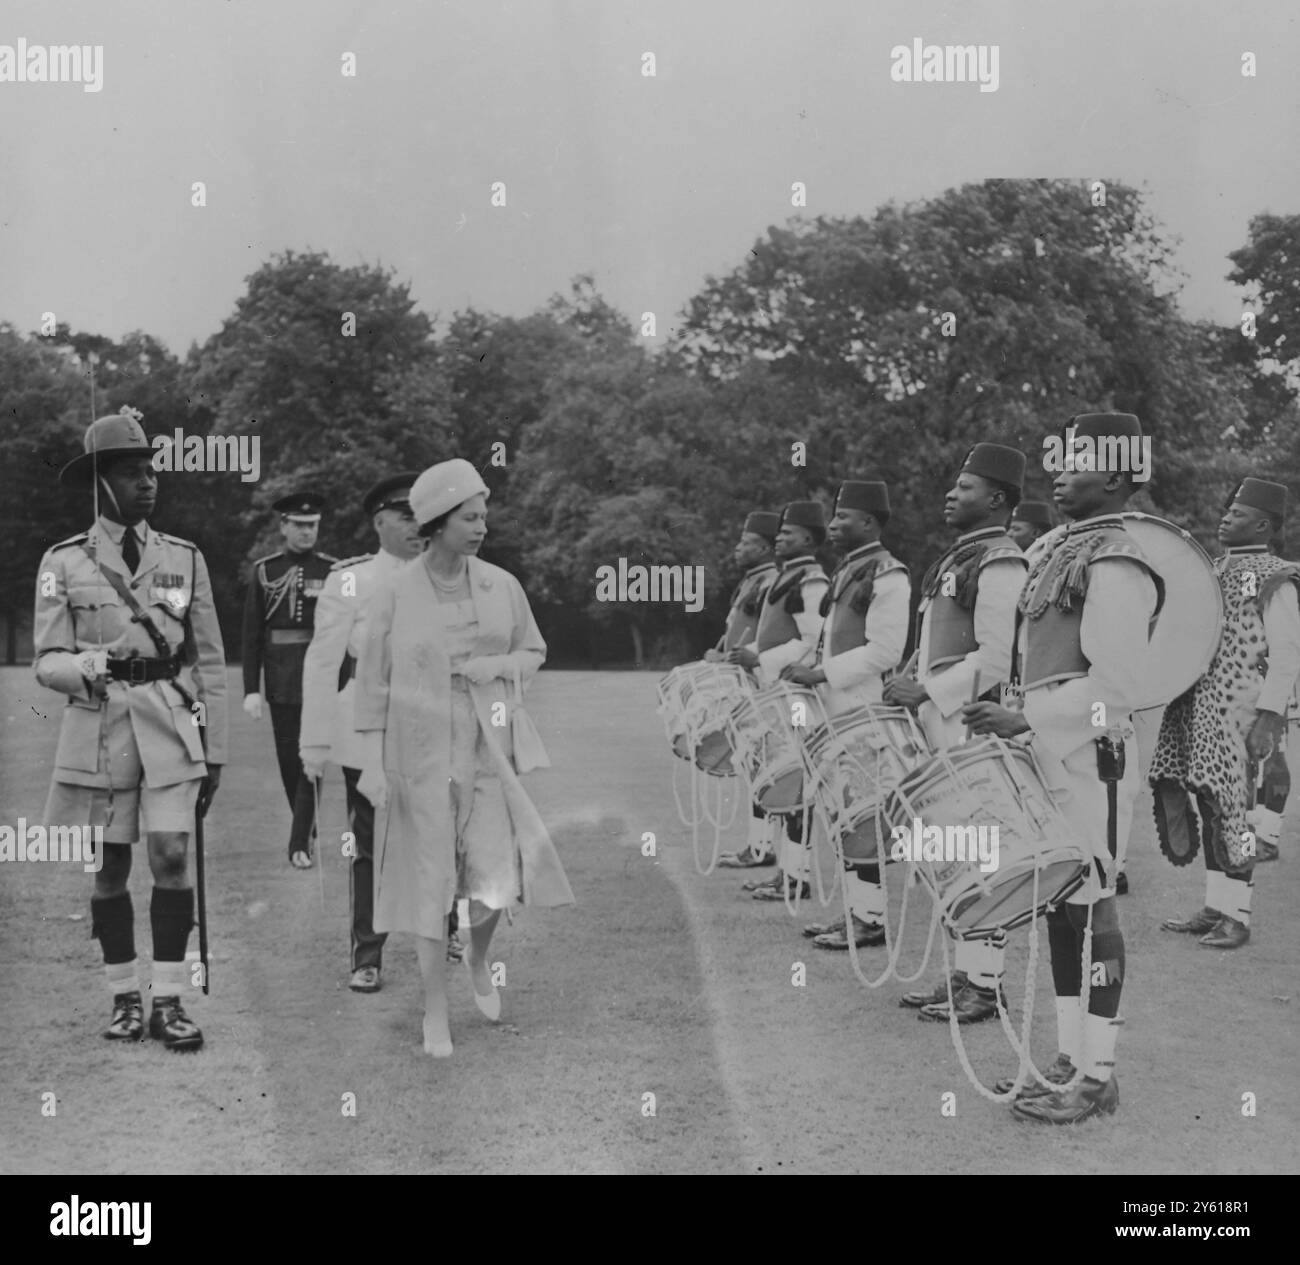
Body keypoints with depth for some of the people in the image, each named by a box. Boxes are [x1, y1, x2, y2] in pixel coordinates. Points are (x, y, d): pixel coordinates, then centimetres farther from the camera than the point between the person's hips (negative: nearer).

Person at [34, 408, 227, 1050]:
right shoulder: (63, 562, 2)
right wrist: (97, 664, -23)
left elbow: (210, 661, 9)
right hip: (99, 728, 0)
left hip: (172, 730, 1)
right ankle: (125, 997, 19)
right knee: (109, 868, 5)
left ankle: (168, 1001, 0)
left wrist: (215, 751, 8)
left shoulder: (184, 558, 7)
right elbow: (48, 662, 0)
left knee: (171, 857, -10)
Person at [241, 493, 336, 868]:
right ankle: (309, 829, 29)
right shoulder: (264, 570, 4)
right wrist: (251, 689, -3)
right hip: (280, 678, 2)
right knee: (288, 760, 9)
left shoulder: (332, 570, 2)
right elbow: (252, 634, 3)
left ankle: (300, 845, -8)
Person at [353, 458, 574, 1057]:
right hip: (418, 755, -2)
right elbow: (373, 683, -2)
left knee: (499, 878, -5)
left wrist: (502, 665, -8)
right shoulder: (393, 596, -6)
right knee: (431, 882, 4)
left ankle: (478, 959, 28)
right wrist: (372, 762, -6)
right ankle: (435, 1008, 18)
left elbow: (533, 652, 14)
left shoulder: (502, 586, 1)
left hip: (487, 752, 2)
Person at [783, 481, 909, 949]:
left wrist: (821, 674, -19)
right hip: (840, 711, 10)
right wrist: (809, 673, 9)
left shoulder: (887, 576, -13)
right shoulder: (847, 572, 17)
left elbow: (884, 651, -19)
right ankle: (857, 909, 20)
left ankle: (873, 918, 0)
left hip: (867, 716, -10)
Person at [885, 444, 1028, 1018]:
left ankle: (985, 986, -1)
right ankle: (963, 974, 21)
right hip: (943, 723, 10)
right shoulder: (958, 557, 19)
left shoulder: (1000, 562, -12)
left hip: (975, 726, -10)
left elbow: (995, 659, -19)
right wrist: (915, 689, 13)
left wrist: (927, 692, -19)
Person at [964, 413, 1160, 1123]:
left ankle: (1098, 1077, 2)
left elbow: (1115, 682, -20)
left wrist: (1024, 719, -20)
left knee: (1090, 906, -5)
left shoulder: (1116, 565, -13)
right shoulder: (1061, 555, 16)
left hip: (1090, 760, -9)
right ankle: (1068, 1059, 20)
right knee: (1058, 905, 12)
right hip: (1047, 755, 9)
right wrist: (1018, 722, 13)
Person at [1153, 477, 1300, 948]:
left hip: (1239, 716, -7)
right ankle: (1214, 908, 16)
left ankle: (1237, 917, 3)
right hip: (1198, 713, 7)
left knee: (1234, 812, -4)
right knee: (1212, 810, 9)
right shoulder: (1212, 572, 19)